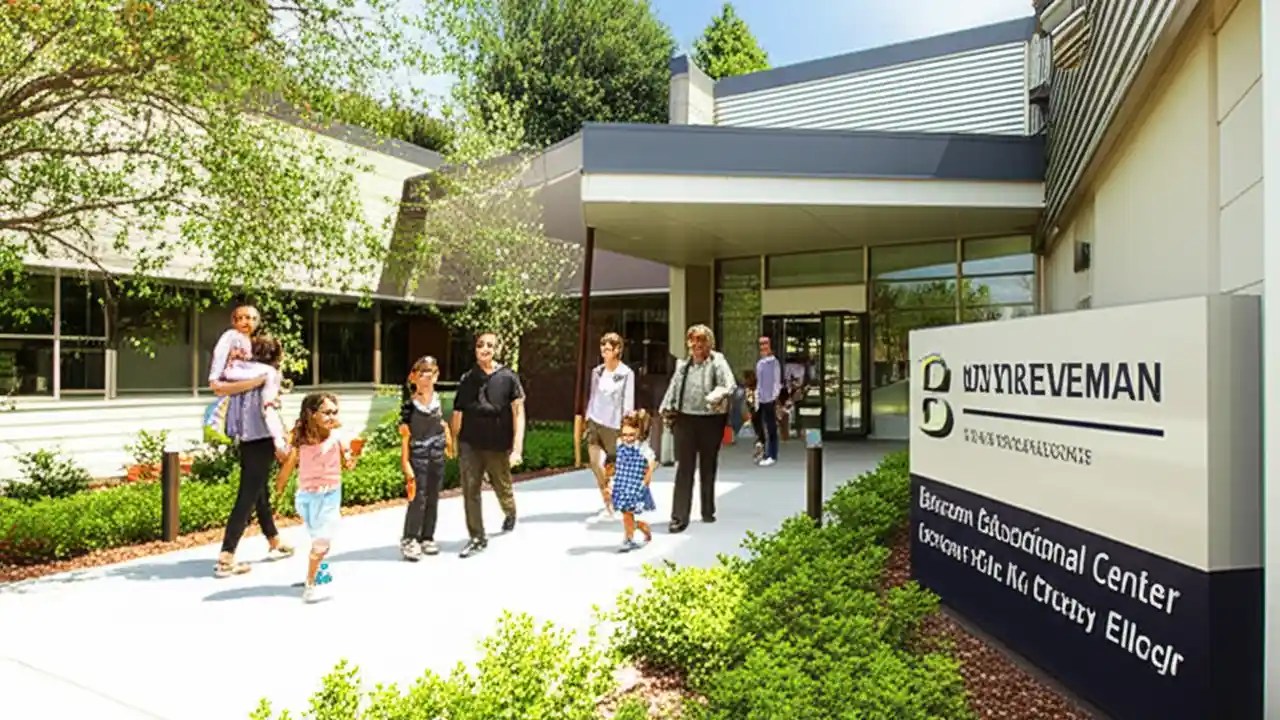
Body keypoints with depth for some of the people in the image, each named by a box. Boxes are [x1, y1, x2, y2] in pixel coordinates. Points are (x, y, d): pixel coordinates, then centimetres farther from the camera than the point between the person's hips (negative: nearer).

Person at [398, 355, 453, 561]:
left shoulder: (437, 400, 3)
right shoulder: (409, 406, -13)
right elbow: (405, 436, -12)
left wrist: (449, 443, 15)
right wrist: (405, 464, -15)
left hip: (437, 458, 5)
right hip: (418, 458, -5)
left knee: (433, 500, 11)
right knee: (418, 500, -5)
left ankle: (427, 538, 23)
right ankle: (409, 540, 8)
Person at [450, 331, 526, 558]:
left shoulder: (508, 378, -5)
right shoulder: (467, 379, 2)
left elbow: (518, 414, -7)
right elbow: (458, 414, 7)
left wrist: (517, 448, -12)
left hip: (498, 447, -1)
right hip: (469, 445, 1)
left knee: (502, 489, 15)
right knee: (470, 491, -2)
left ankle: (510, 513, 47)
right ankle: (477, 538, 11)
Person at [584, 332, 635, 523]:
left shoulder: (626, 374, -7)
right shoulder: (597, 372, 7)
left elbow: (628, 404, -7)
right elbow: (592, 398, 13)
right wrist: (587, 422, 12)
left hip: (613, 425, -4)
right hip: (595, 423, 4)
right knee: (595, 463, -7)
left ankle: (610, 507, 23)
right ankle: (608, 506, 5)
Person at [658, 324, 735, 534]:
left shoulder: (717, 362, -5)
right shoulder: (683, 364, 9)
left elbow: (729, 384, -18)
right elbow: (673, 387, 16)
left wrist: (717, 396, -37)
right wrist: (667, 408, 8)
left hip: (711, 420, -2)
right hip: (685, 419, 2)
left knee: (708, 467, 13)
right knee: (684, 468, -3)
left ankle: (708, 511, 30)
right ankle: (679, 517, -1)